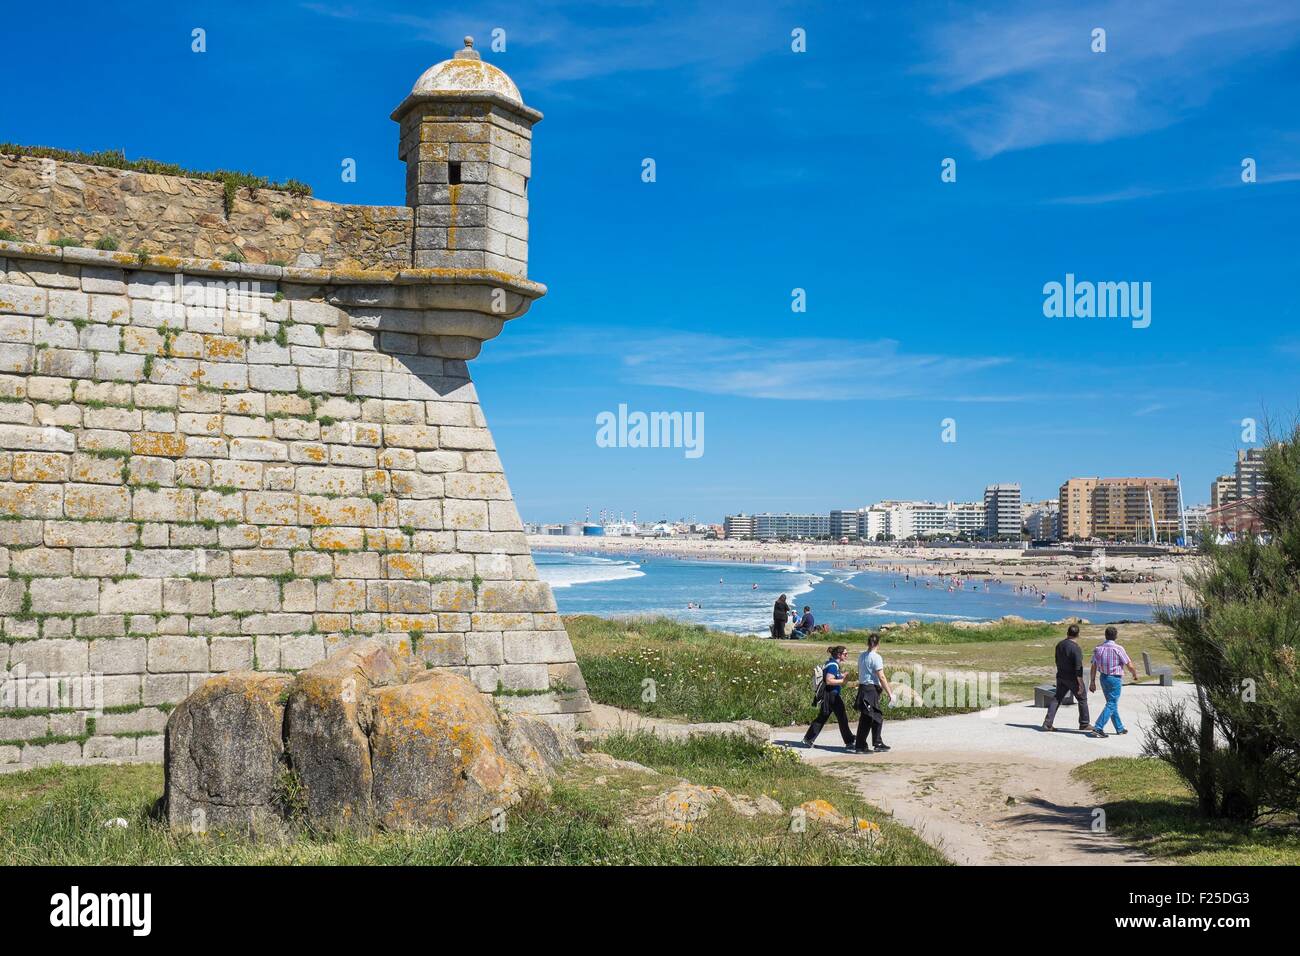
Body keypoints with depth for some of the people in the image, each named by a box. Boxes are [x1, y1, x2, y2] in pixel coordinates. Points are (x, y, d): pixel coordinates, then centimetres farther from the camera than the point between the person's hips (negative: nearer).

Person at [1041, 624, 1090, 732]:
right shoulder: (1075, 648, -19)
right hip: (1073, 678, -6)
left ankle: (1047, 724, 0)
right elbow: (1078, 668, -21)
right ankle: (1084, 724, 21)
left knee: (1057, 699, 8)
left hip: (1061, 677, 6)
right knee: (1082, 699, 11)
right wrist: (1080, 684, -19)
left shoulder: (1060, 645, 4)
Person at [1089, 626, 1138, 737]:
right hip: (1115, 678, -6)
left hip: (1103, 678, 6)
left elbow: (1094, 666, 3)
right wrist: (1135, 674, 11)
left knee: (1112, 703, 18)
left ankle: (1119, 728, 27)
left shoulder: (1098, 648, 1)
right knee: (1111, 705, -3)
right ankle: (1098, 728, -12)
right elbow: (1130, 666, -10)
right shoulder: (1118, 649, -15)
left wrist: (1093, 682, 10)